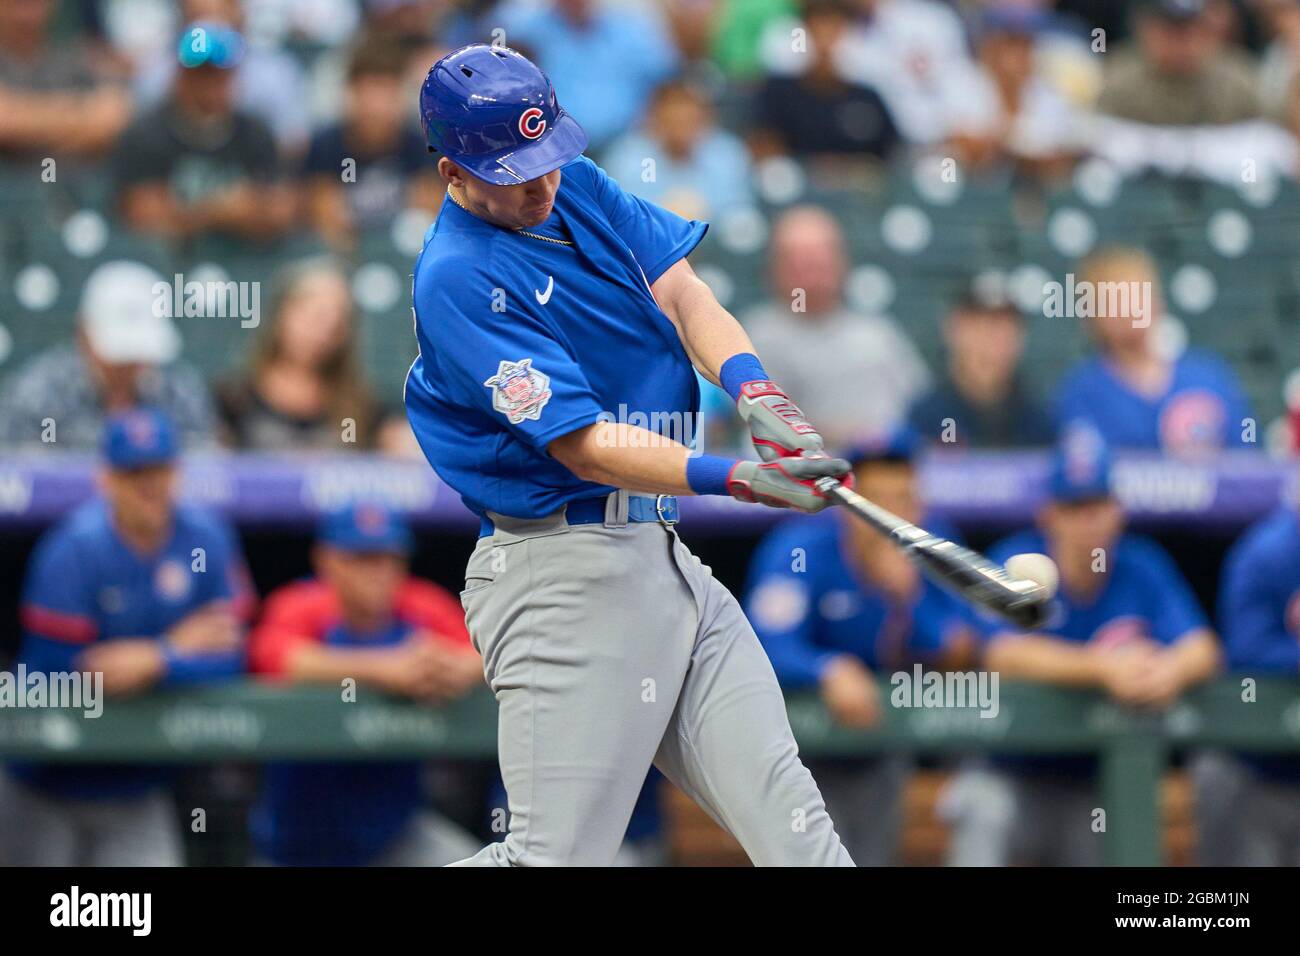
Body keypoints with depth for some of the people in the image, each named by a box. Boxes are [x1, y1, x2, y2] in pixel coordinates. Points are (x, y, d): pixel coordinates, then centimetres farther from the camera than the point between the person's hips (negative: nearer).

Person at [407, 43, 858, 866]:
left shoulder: (580, 189, 11)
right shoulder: (457, 279, -14)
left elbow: (683, 295, 4)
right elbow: (585, 448, -20)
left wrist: (755, 392, -17)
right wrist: (737, 480, -31)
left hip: (662, 552, 8)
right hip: (564, 573, -8)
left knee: (783, 811, 0)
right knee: (557, 855, -10)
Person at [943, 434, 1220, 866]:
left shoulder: (1144, 569, -3)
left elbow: (1201, 647, -14)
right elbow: (1003, 655, -28)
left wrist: (1172, 670, -41)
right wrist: (1103, 668, -42)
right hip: (1014, 777, -3)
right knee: (984, 814, -32)